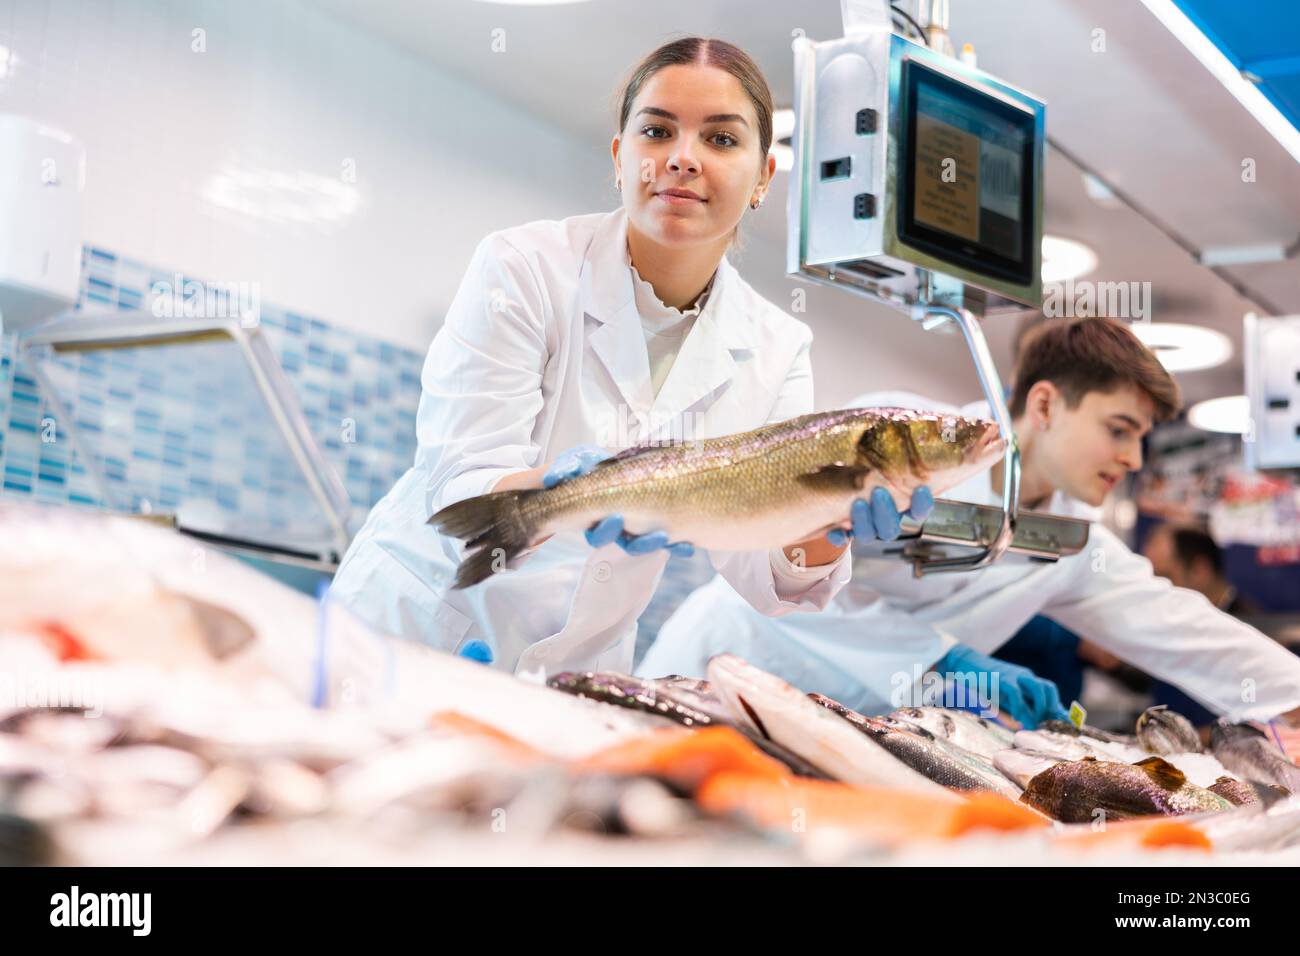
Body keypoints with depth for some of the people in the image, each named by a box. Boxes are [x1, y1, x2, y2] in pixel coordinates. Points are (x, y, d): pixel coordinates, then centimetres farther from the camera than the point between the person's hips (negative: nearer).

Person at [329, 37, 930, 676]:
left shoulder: (775, 351, 5)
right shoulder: (523, 270, -6)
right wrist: (556, 493, -37)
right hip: (412, 639, -2)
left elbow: (766, 586, -3)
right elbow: (460, 496, -14)